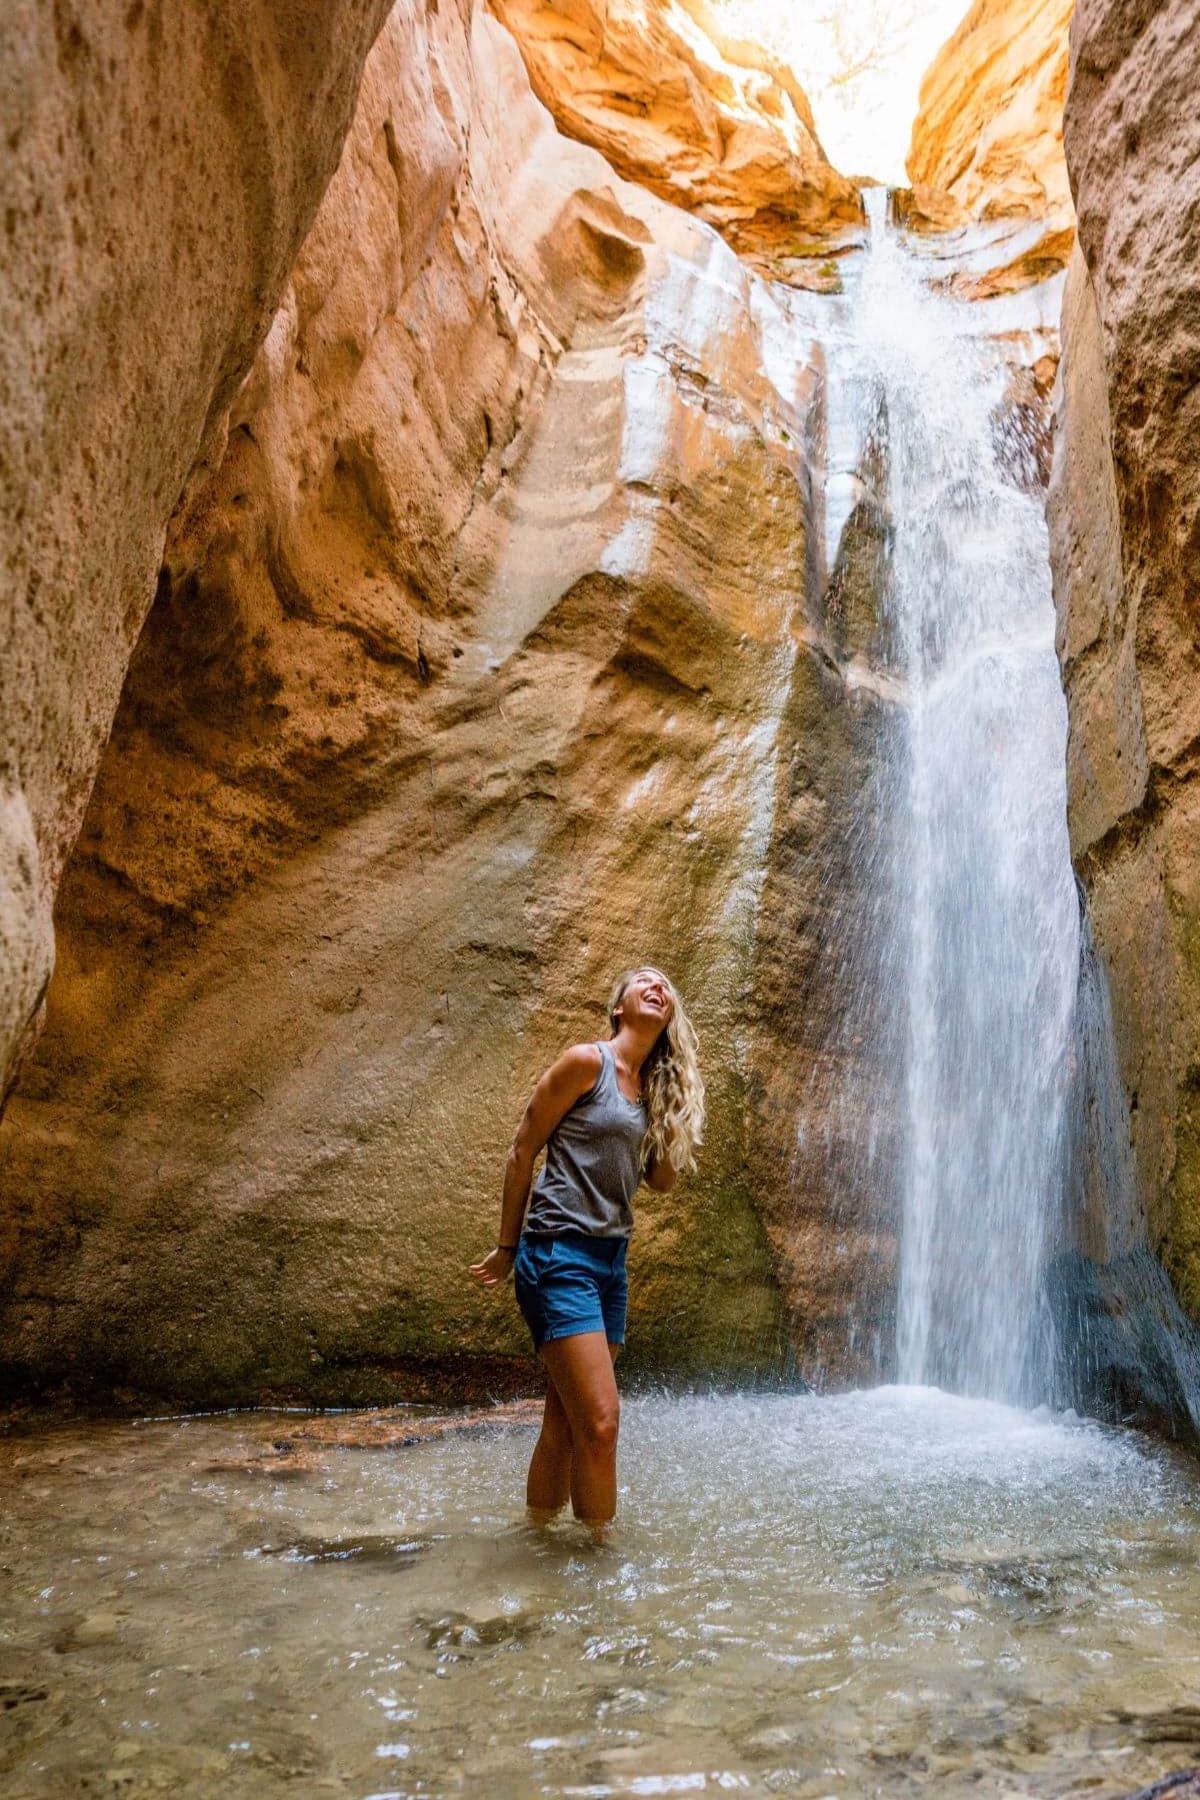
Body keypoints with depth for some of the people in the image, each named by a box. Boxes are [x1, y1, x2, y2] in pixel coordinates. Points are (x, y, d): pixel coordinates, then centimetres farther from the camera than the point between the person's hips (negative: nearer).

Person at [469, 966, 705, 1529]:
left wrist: (676, 1106, 5)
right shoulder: (586, 1061, -7)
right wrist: (507, 1247, 1)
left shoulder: (654, 1089, 15)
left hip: (611, 1260, 8)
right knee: (600, 1424, -12)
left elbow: (663, 1180, 16)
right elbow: (522, 1151, -4)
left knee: (563, 1428, 12)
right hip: (561, 1255, -7)